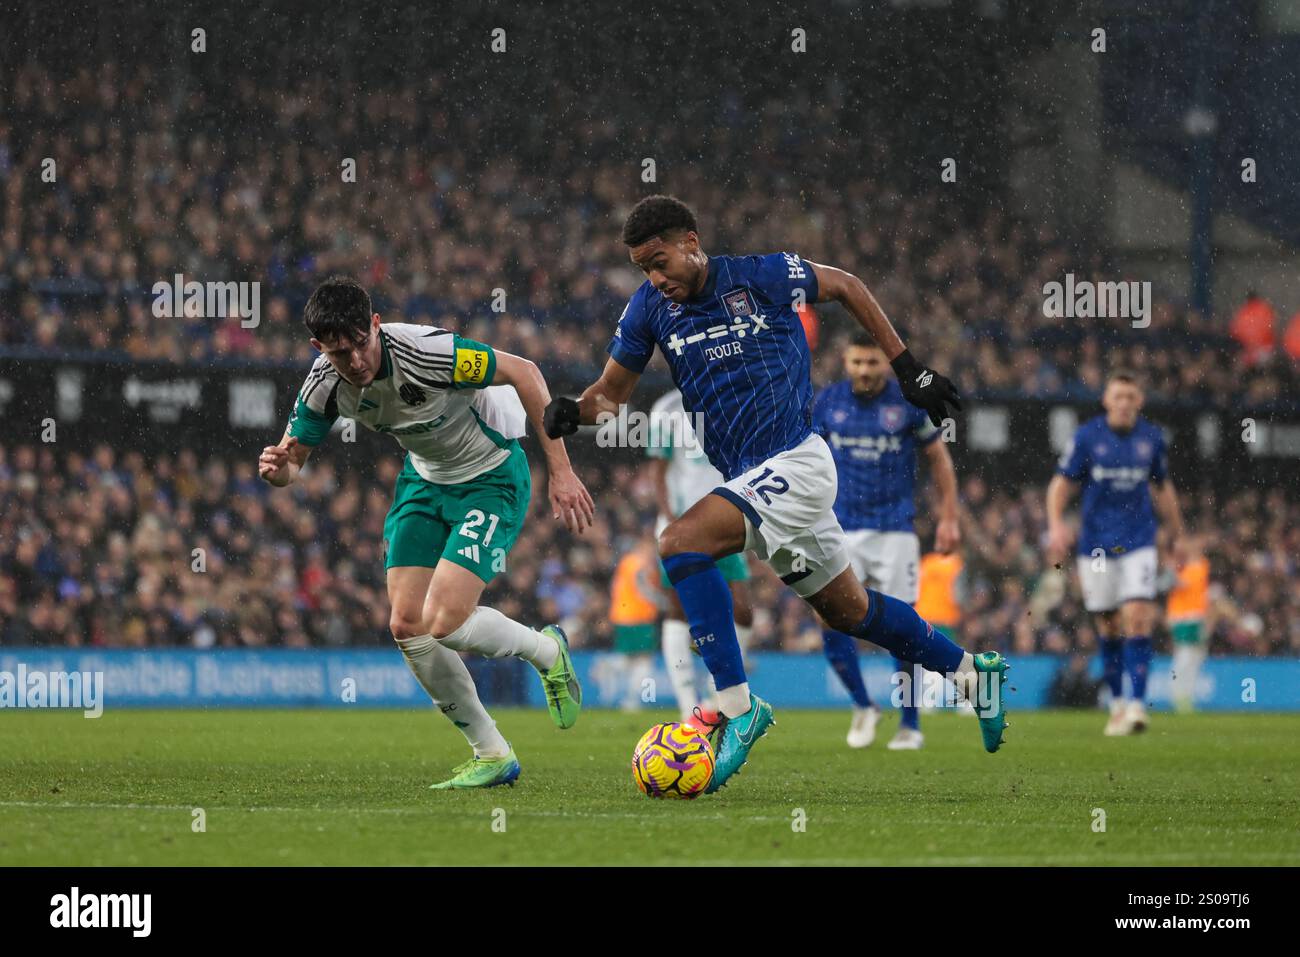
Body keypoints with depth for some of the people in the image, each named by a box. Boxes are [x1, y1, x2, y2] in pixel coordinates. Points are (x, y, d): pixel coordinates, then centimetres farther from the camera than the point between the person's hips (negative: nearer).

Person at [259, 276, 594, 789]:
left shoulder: (425, 352, -32)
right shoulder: (324, 383, -15)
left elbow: (524, 373, -24)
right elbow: (291, 456, -3)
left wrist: (560, 471, -24)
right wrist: (278, 468, -30)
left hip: (491, 477, -6)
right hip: (425, 479, 6)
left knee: (443, 622, -19)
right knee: (406, 626, -4)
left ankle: (547, 652, 13)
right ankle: (492, 755, 11)